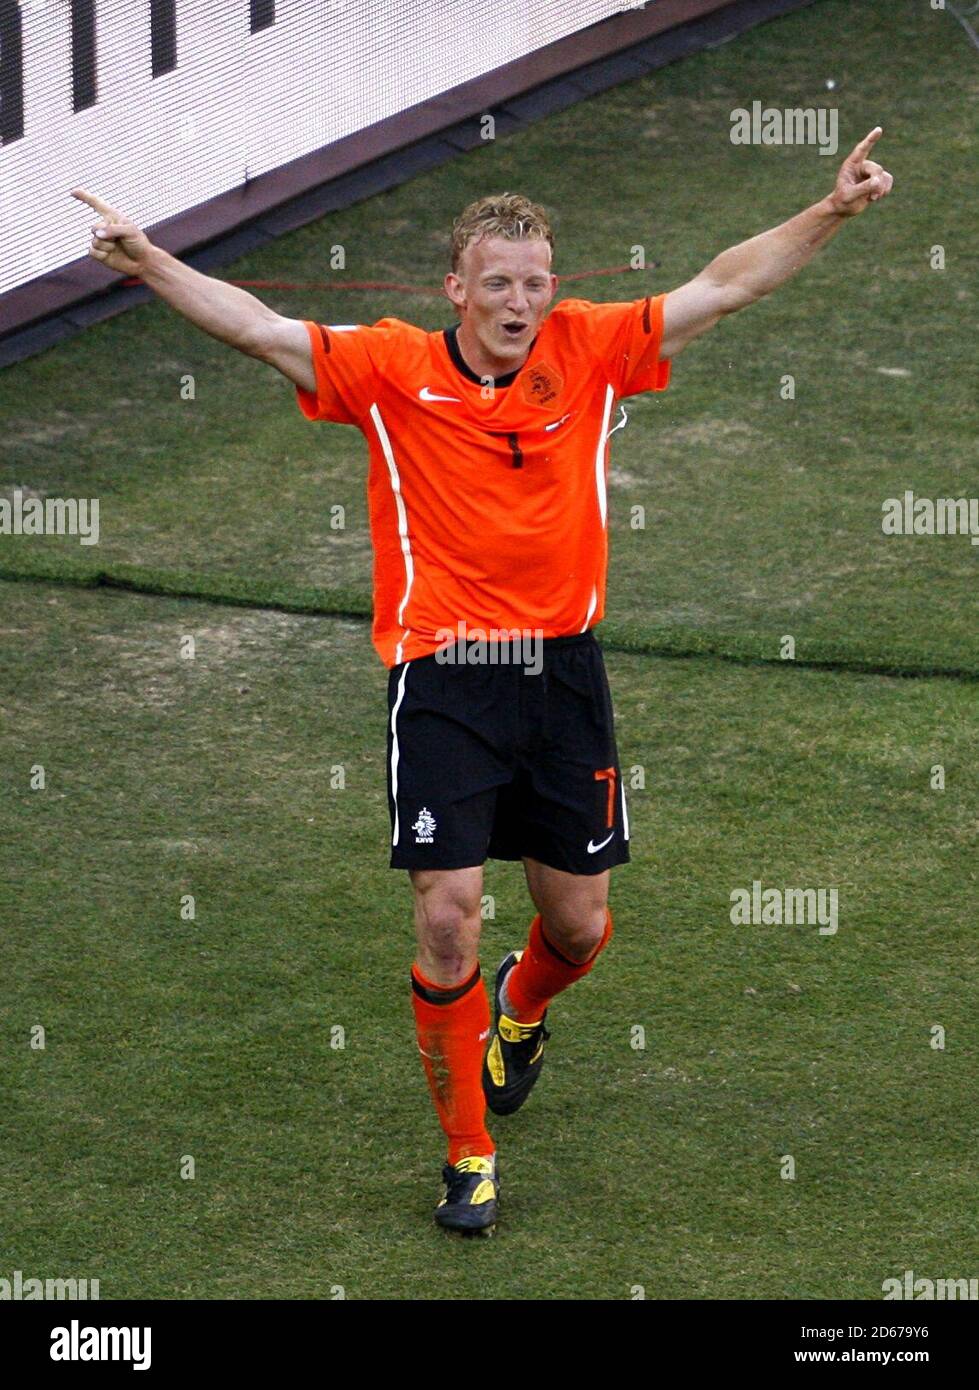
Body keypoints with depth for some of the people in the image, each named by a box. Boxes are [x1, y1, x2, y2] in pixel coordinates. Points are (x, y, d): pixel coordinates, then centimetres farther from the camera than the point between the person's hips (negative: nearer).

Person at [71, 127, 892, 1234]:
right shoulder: (393, 370, -5)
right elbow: (255, 326, -11)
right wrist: (147, 261, -23)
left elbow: (721, 287, 4)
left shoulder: (589, 351, 1)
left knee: (578, 924, 10)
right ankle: (468, 1153, 7)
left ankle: (520, 1008, 49)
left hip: (562, 668, 3)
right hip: (442, 681, -3)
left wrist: (832, 212, -1)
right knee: (447, 919, -10)